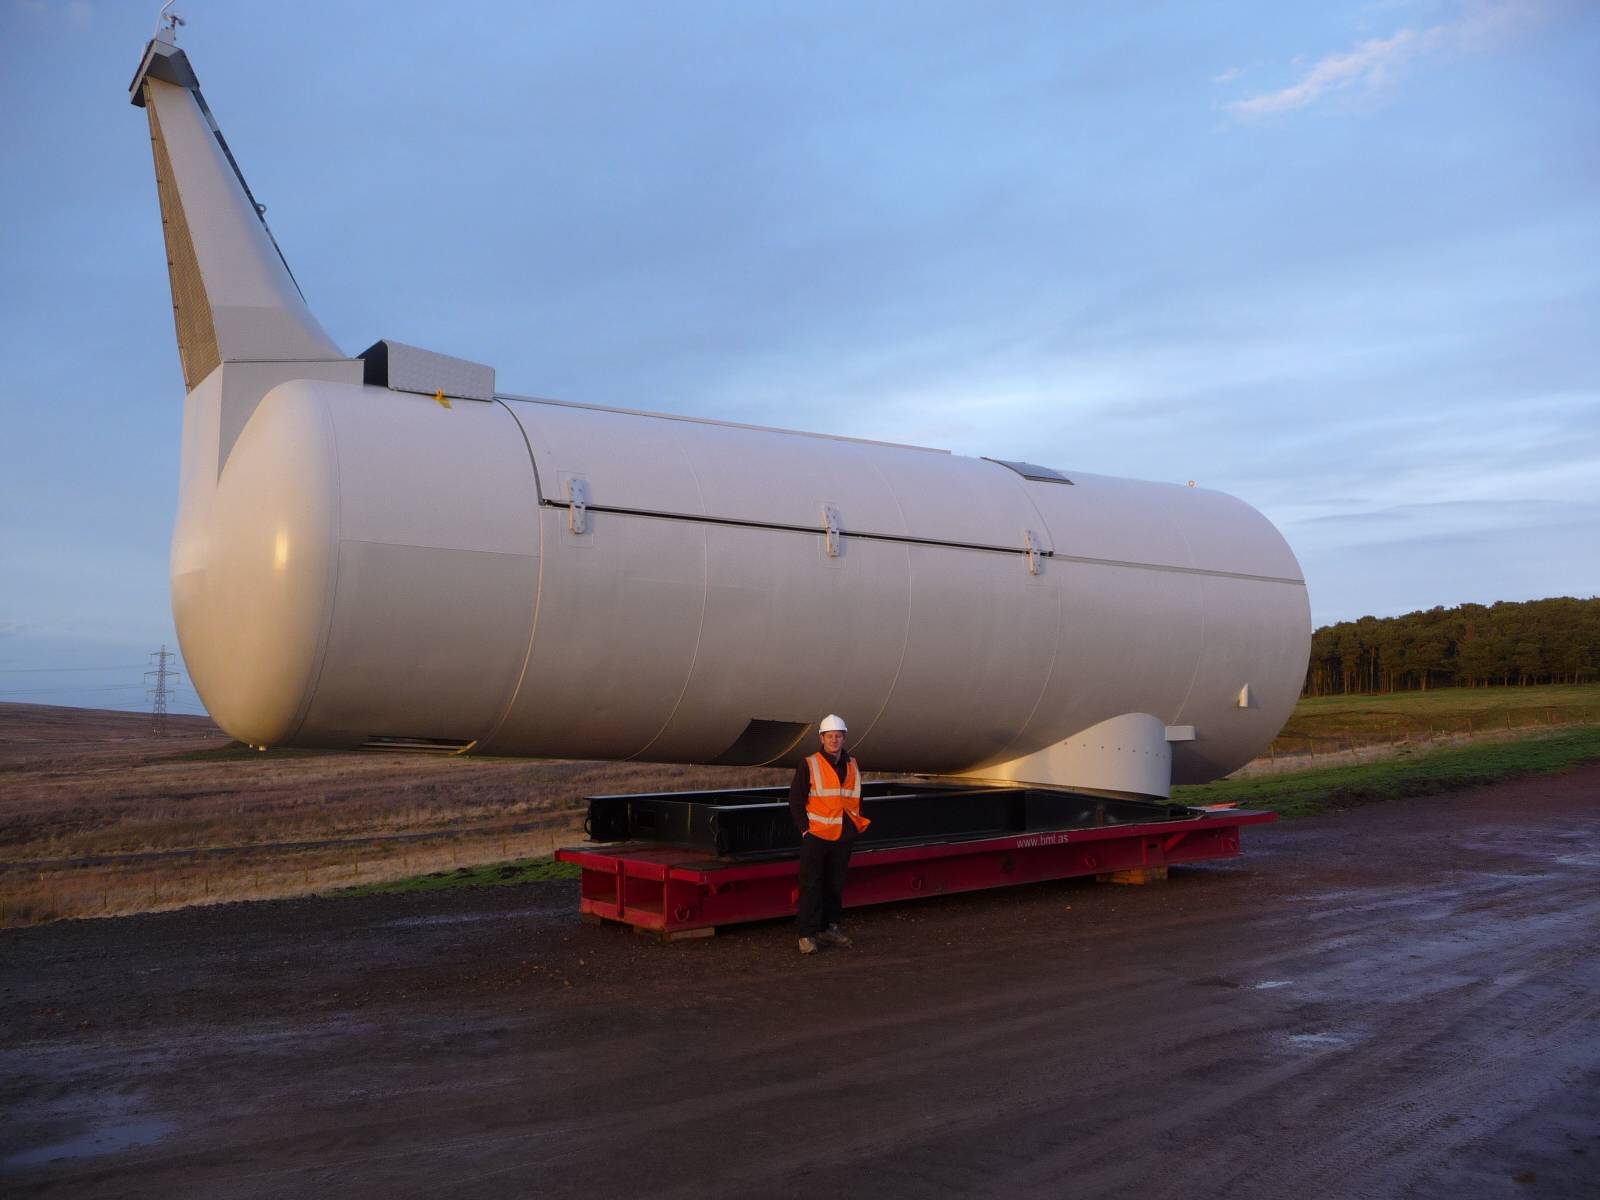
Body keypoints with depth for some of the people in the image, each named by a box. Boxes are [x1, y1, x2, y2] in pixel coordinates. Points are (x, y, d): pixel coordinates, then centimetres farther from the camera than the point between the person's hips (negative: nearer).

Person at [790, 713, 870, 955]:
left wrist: (857, 823, 12)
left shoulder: (852, 765, 10)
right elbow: (795, 800, -4)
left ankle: (829, 928, 24)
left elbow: (857, 797, 22)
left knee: (835, 884, 12)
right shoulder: (808, 765, -6)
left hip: (843, 836, 5)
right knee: (811, 885, -5)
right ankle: (807, 934, -1)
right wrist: (805, 828, -9)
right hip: (816, 835, -5)